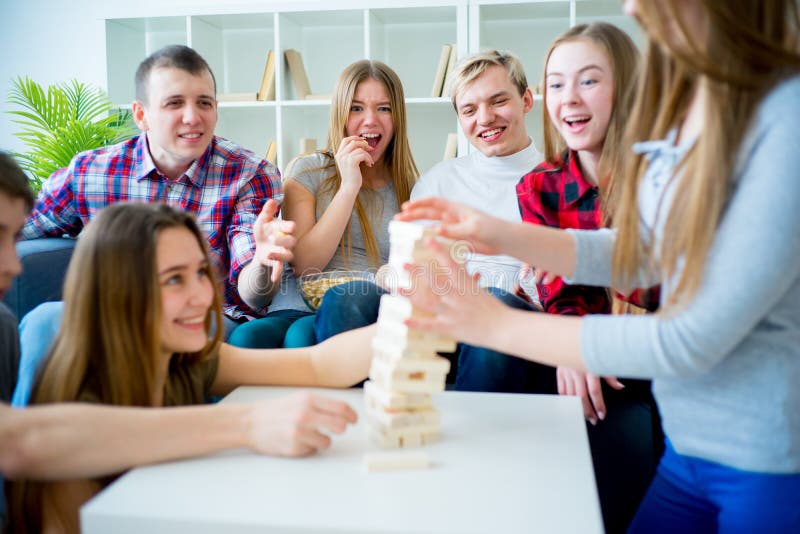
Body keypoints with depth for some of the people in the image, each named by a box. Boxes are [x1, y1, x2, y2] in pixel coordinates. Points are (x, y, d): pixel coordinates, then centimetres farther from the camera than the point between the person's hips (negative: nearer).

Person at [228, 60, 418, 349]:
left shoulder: (410, 189, 15)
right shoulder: (307, 171, 10)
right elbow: (302, 265, -1)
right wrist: (349, 186, -6)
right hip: (298, 308, 1)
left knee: (303, 334, -36)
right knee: (246, 337, -35)